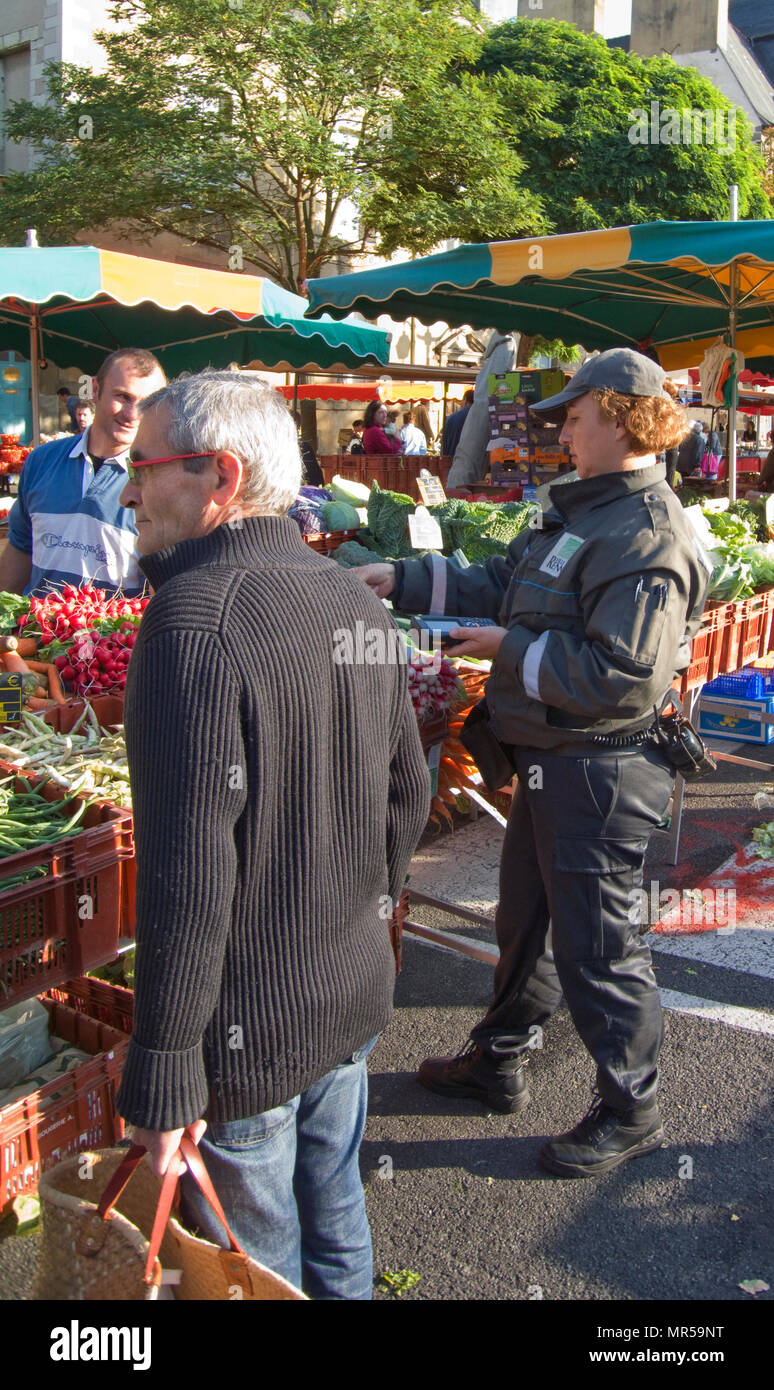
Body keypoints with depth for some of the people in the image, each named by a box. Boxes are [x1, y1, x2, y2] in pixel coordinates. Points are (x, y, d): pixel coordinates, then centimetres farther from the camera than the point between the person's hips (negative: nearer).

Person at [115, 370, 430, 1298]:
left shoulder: (194, 618, -23)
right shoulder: (358, 602, 2)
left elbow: (186, 870, -26)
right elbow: (407, 794, 11)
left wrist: (163, 1074, -18)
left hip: (247, 1028, -7)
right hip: (356, 994, 8)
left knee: (255, 1269, 15)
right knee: (335, 1217, 25)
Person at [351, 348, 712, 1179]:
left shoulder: (647, 538, -22)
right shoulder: (581, 510, 9)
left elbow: (626, 678, -29)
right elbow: (499, 584, 16)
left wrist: (512, 650, -20)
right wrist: (401, 580, 10)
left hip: (598, 773, -10)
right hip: (550, 760, 10)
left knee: (596, 947, 5)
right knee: (525, 918, 23)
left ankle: (631, 1112, 26)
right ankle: (498, 1063, 43)